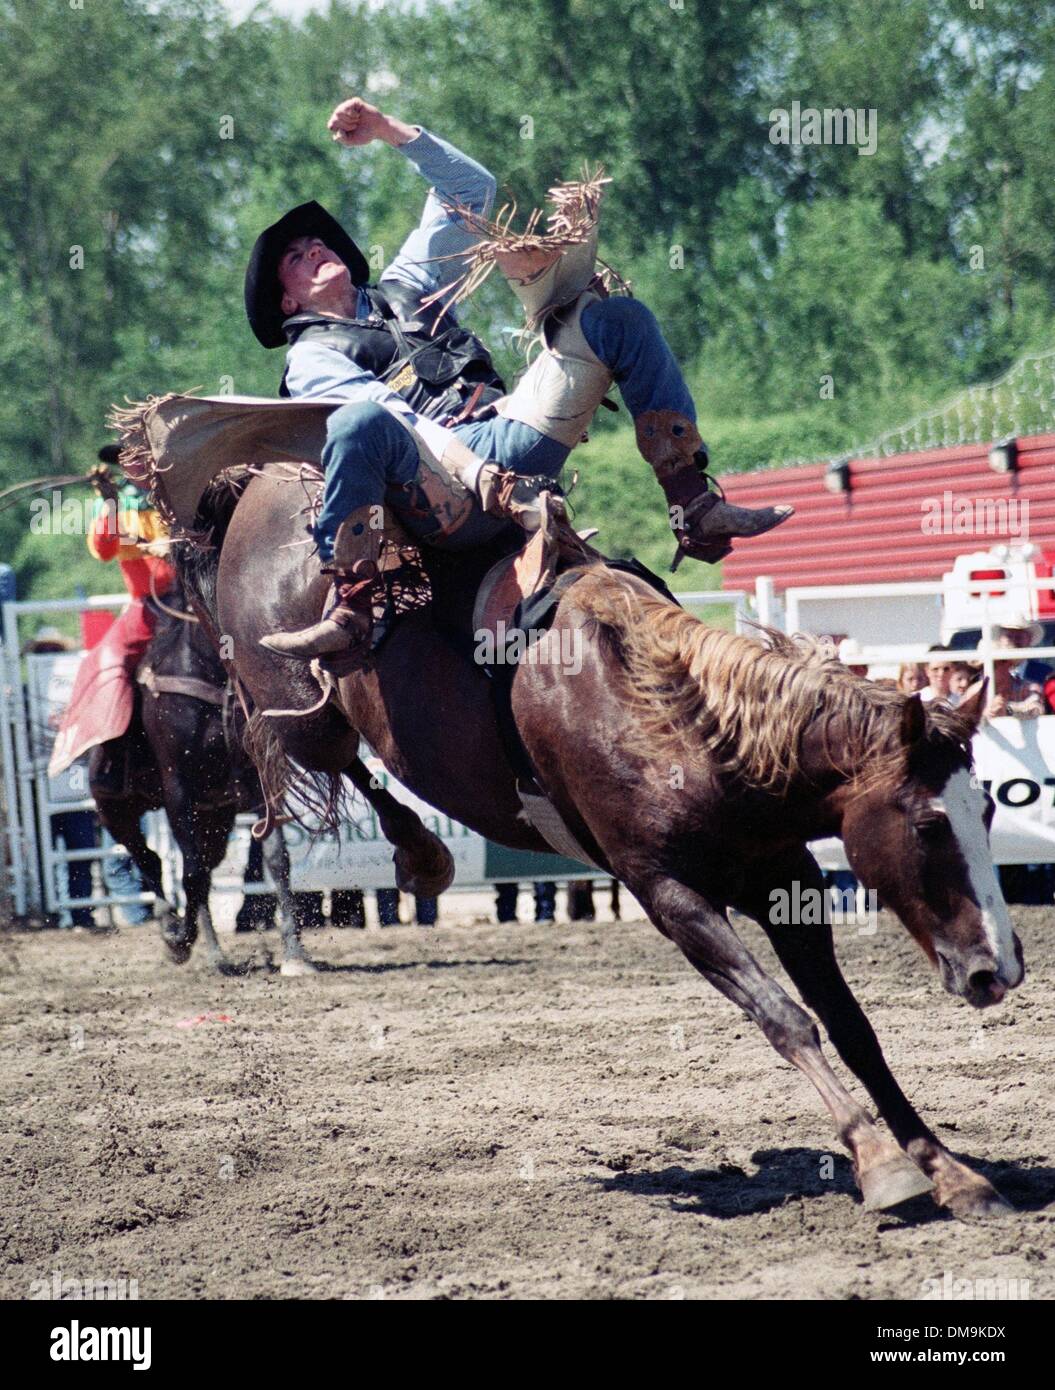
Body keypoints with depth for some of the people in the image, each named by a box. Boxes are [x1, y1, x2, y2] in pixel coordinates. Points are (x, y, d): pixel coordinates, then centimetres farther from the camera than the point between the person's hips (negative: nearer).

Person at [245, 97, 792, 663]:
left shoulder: (402, 289, 34)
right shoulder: (311, 357, 15)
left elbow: (472, 187, 35)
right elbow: (386, 414, -4)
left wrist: (386, 129, 24)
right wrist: (485, 480, -21)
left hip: (514, 437, 6)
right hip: (441, 482, -6)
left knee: (621, 321, 0)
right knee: (357, 423, -39)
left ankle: (696, 511, -12)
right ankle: (349, 616, -40)